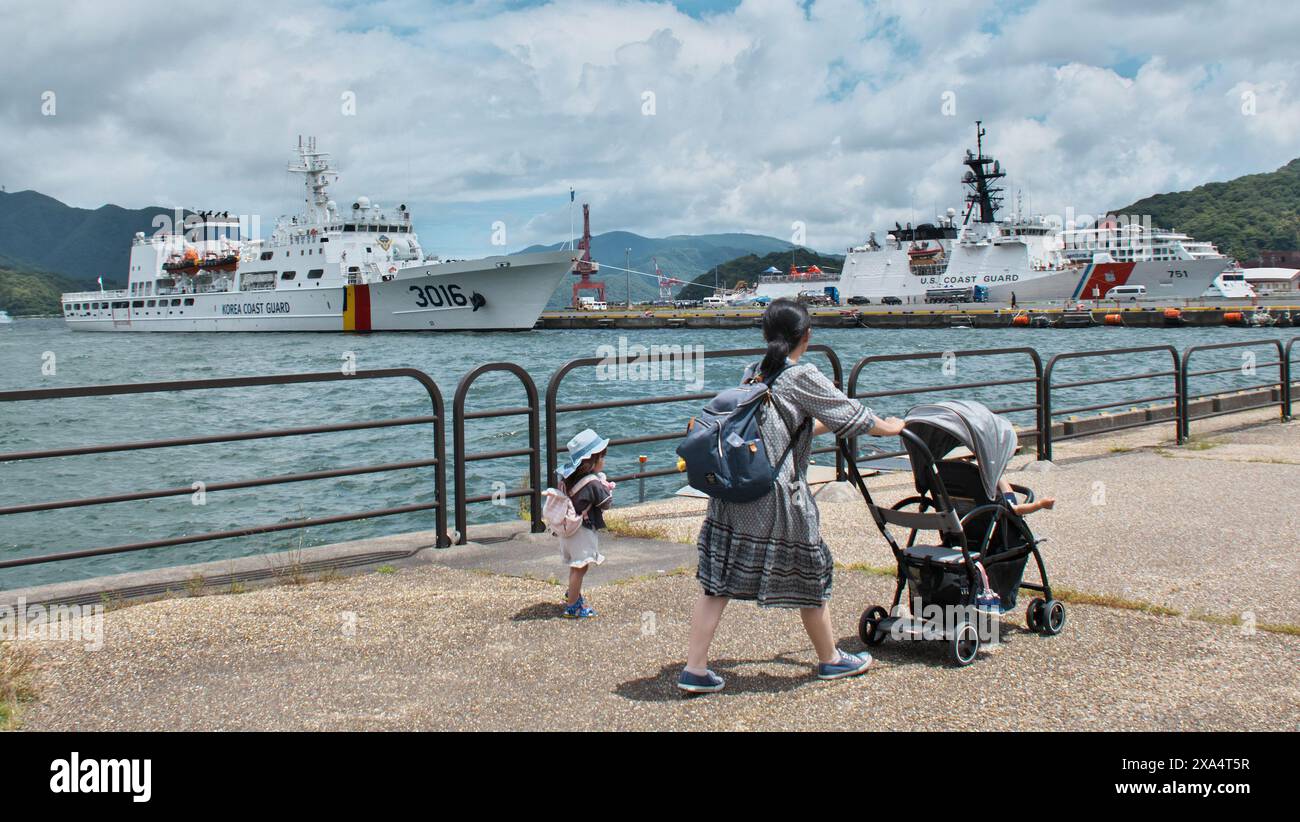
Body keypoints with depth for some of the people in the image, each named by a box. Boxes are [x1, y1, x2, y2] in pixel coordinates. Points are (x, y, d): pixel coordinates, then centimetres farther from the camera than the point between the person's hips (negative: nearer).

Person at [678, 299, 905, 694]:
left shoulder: (752, 373, 12)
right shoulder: (802, 376, -8)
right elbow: (851, 416, 1)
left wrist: (826, 425, 39)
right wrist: (890, 427, 20)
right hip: (776, 498, -6)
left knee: (717, 578, 7)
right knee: (810, 575, 12)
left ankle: (694, 669, 5)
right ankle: (830, 659, 29)